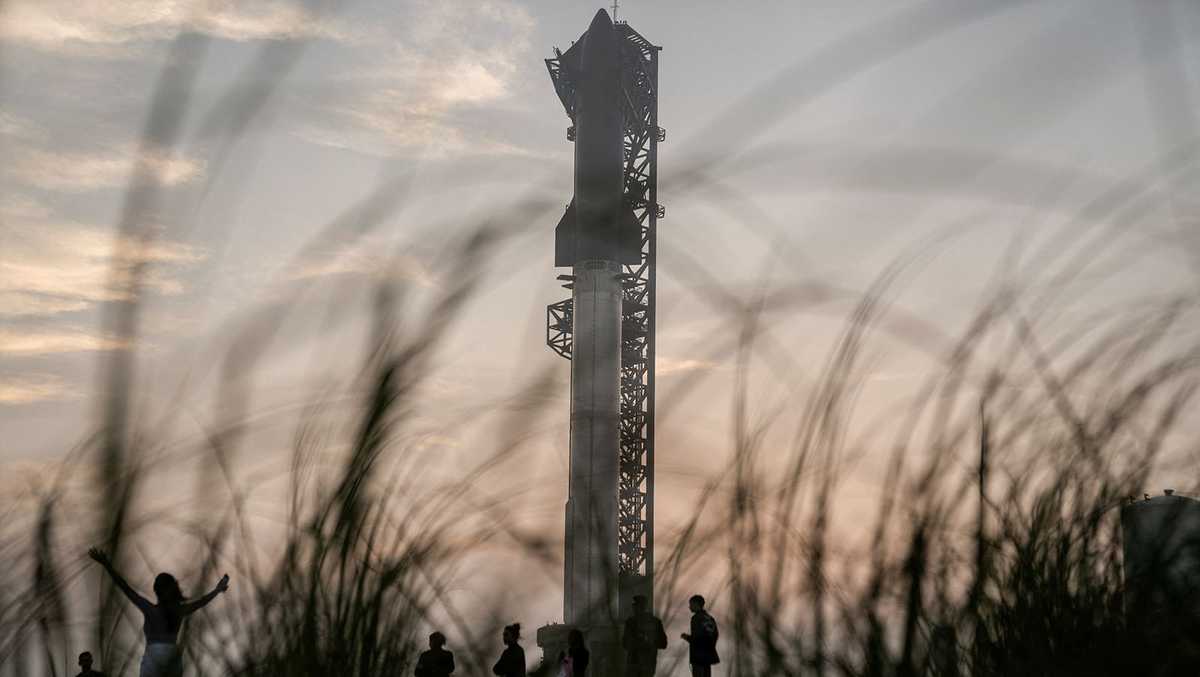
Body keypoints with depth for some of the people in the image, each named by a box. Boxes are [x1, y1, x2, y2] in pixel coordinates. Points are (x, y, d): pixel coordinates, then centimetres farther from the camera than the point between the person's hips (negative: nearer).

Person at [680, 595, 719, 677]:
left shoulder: (696, 618, -13)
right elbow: (715, 635, 16)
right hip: (708, 654, 8)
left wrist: (687, 637, -3)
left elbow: (696, 637, -19)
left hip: (699, 656, -8)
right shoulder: (710, 618, 12)